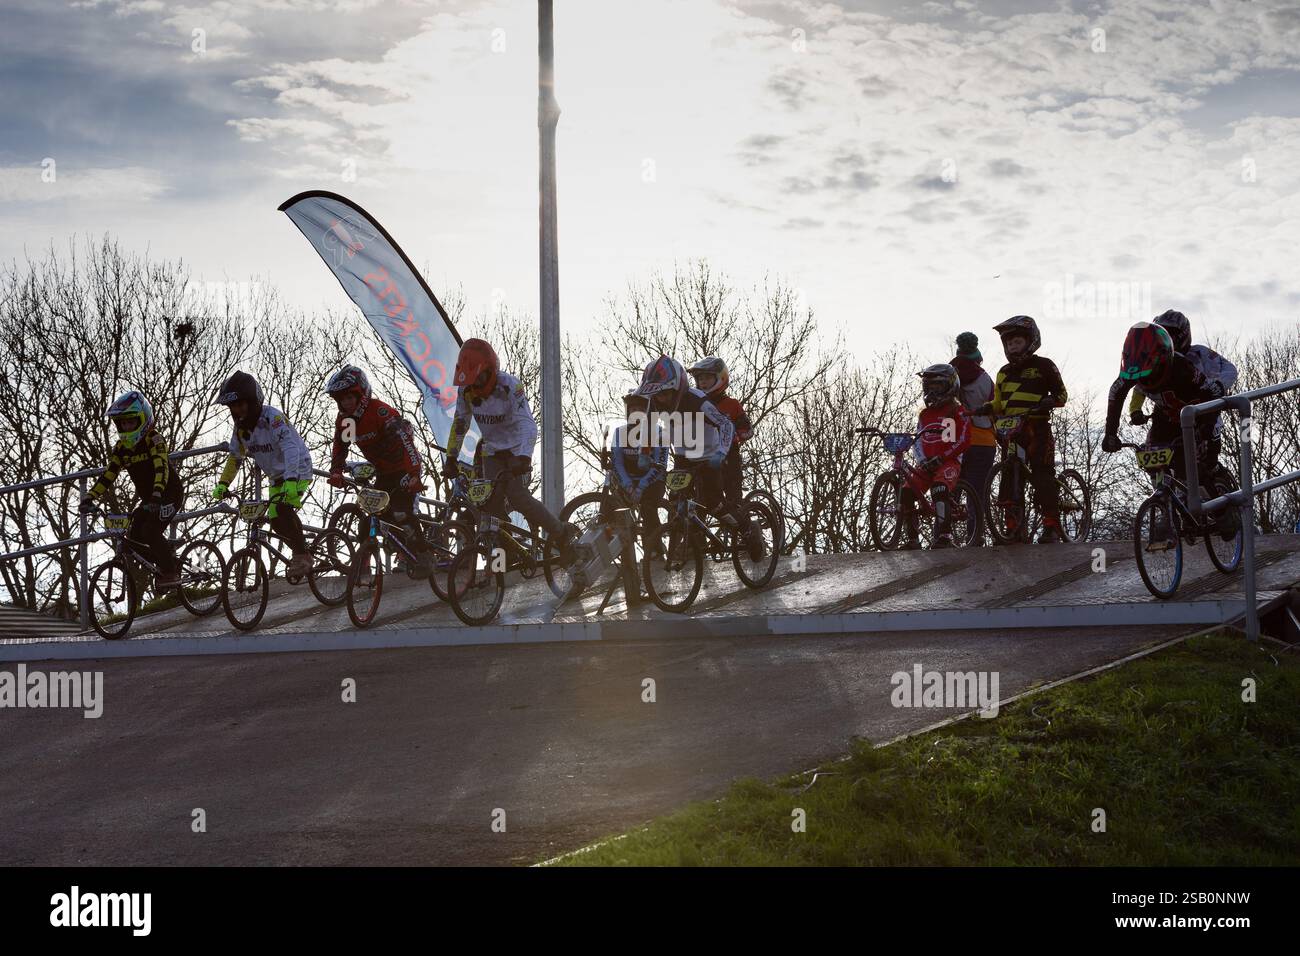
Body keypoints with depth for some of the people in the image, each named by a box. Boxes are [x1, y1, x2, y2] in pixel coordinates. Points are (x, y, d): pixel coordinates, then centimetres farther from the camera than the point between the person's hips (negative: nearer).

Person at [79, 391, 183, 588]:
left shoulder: (154, 440, -18)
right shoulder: (122, 447, 2)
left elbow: (161, 468, -33)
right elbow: (108, 475, -3)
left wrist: (157, 495, -50)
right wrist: (90, 498, -17)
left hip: (169, 494, -7)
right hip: (148, 499, 7)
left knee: (151, 532, -24)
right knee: (134, 536, -7)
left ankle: (170, 572, -11)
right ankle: (167, 552, 15)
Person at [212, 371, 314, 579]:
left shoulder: (273, 418, -29)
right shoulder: (241, 427, -5)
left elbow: (291, 448, -41)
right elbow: (235, 456, 8)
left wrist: (291, 480, -53)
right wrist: (222, 484, -4)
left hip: (298, 472, -8)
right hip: (276, 477, 8)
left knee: (283, 509, -28)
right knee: (276, 521, 0)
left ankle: (302, 556, -18)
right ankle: (301, 550, 22)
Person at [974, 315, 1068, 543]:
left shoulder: (1043, 366, 3)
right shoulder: (1004, 372, 21)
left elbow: (1061, 393, 4)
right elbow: (998, 403, 24)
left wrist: (1050, 401, -17)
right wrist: (987, 408, 2)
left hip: (1037, 430, -6)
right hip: (1011, 431, 6)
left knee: (1043, 477, -12)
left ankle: (1052, 526, -12)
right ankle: (1013, 527, 5)